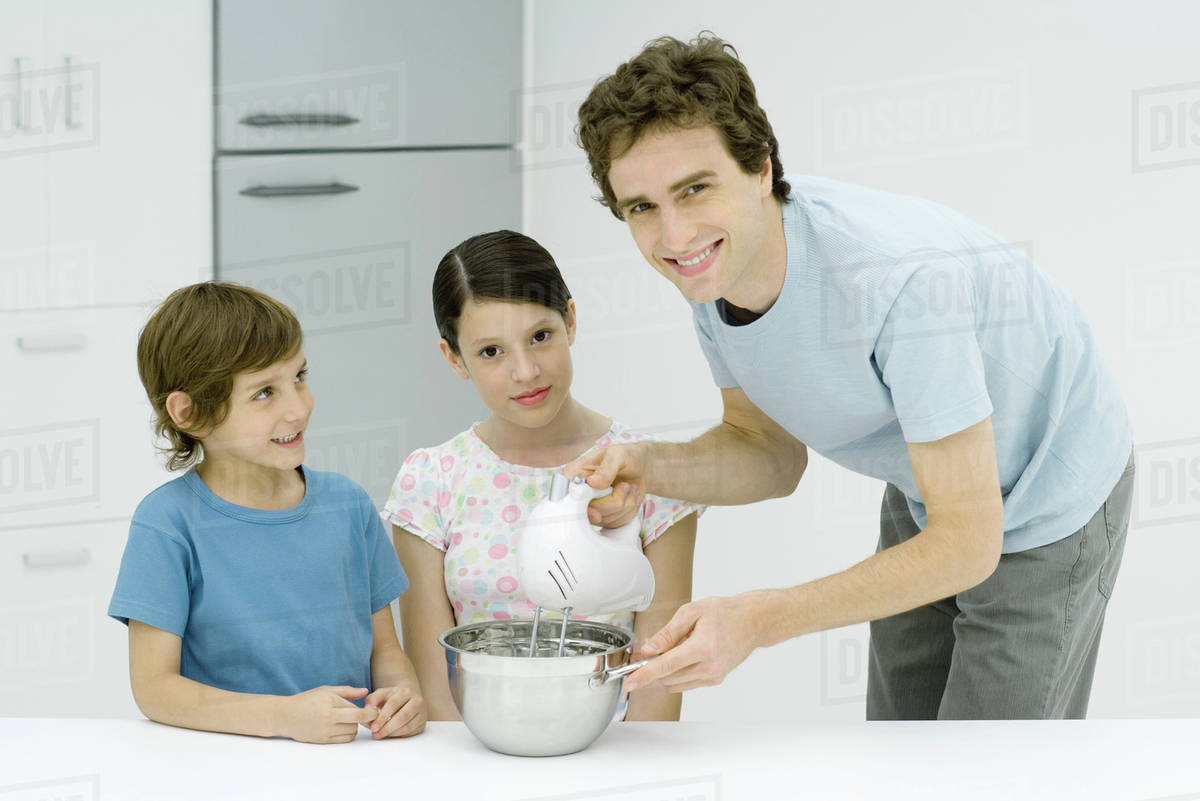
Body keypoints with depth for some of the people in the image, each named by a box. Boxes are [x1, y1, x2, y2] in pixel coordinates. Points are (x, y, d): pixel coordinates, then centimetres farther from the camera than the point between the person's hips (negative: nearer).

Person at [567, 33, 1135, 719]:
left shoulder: (902, 278, -41)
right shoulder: (712, 265, -17)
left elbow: (967, 545, -35)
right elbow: (773, 453, -2)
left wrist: (758, 622, -40)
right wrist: (650, 467, -23)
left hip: (1048, 503, -7)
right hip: (926, 493, 7)